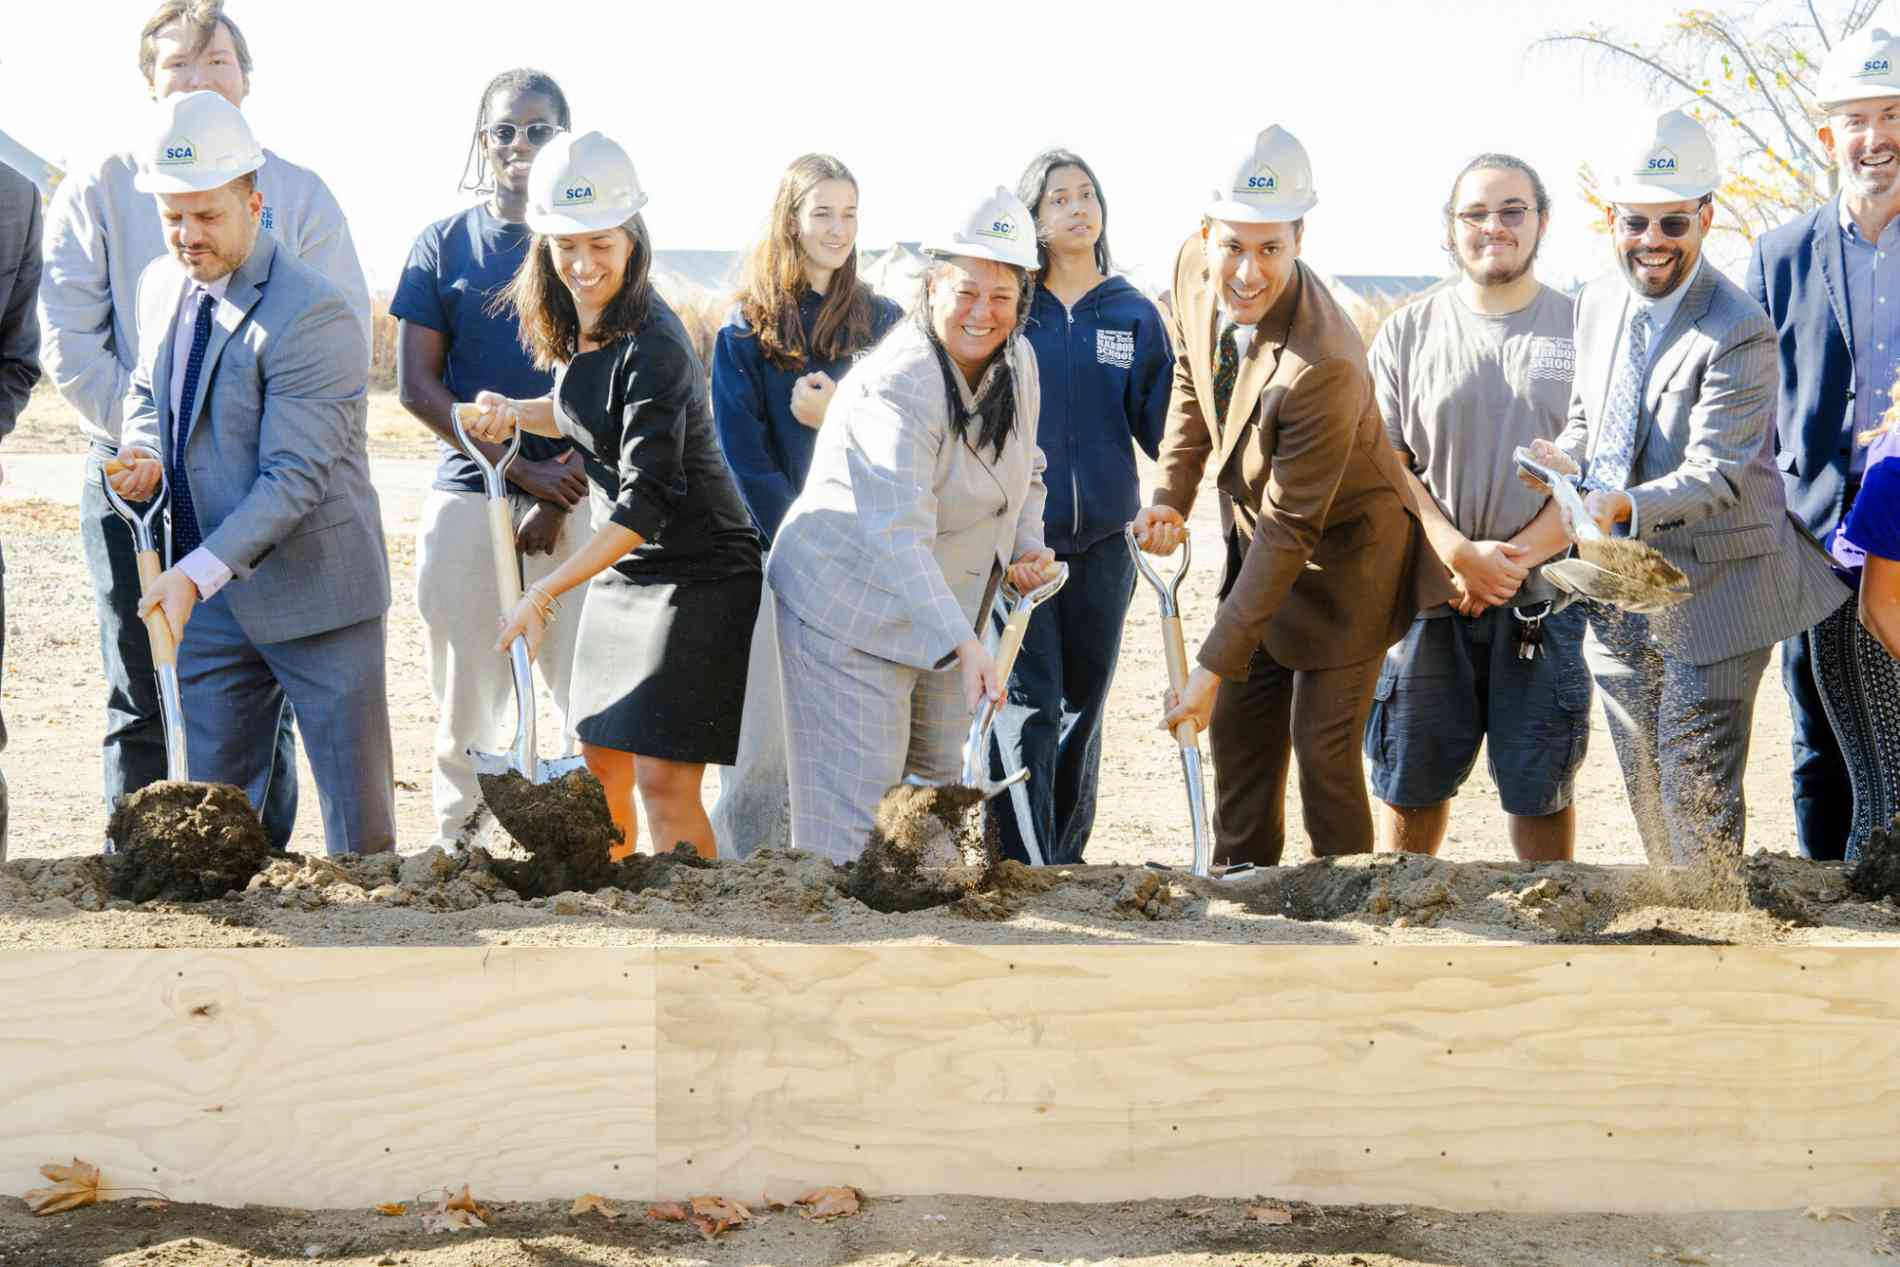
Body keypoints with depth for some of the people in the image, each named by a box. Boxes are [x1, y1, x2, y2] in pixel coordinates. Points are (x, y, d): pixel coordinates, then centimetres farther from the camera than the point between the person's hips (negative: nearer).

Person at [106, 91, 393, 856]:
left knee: (357, 816, 1)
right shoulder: (161, 286, 5)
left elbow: (296, 476, -23)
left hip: (314, 593, -7)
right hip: (211, 598, 7)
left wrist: (196, 574, -29)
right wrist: (142, 455, 0)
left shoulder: (313, 317, -19)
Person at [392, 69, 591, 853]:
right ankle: (457, 835, 13)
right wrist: (525, 470, -8)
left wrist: (560, 500, -8)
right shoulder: (444, 244, 7)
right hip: (471, 495, 1)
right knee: (468, 688, 2)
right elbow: (417, 384, 2)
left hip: (577, 496, -1)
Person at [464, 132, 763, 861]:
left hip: (697, 576, -9)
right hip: (621, 569, 9)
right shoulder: (574, 330, 3)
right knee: (601, 763, 15)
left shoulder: (652, 348, -24)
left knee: (663, 781, -14)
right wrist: (516, 414, 3)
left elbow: (646, 502, -28)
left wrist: (546, 593, -32)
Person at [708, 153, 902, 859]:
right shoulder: (747, 330, 3)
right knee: (764, 733, -5)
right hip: (776, 554, -2)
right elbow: (743, 455, -3)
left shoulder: (882, 323, 10)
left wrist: (840, 419, -12)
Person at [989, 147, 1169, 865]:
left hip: (1102, 543, 3)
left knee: (1082, 710, 11)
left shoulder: (1134, 315, 8)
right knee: (1025, 705, -11)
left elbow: (1163, 426, 6)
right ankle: (1022, 869, -10)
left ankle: (1065, 862, 22)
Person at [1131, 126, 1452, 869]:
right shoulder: (1195, 268, -14)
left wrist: (1213, 668, -28)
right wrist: (1171, 495, -3)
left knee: (1323, 745, -7)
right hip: (1257, 539, 7)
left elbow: (1290, 530, -30)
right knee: (1238, 732, 11)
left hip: (1344, 557, -7)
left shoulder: (1322, 365, -36)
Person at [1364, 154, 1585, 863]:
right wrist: (1459, 555, -13)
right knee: (1411, 781, 8)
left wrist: (1514, 560, -13)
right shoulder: (1407, 333, 6)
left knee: (1539, 789, 7)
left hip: (1540, 600, -1)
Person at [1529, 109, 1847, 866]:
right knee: (1645, 792, 17)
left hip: (1708, 595, -7)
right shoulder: (1598, 303, 5)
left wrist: (1625, 505, -38)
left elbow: (1718, 473, -23)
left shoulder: (1739, 334, -19)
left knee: (1698, 794, -5)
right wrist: (1569, 459, -3)